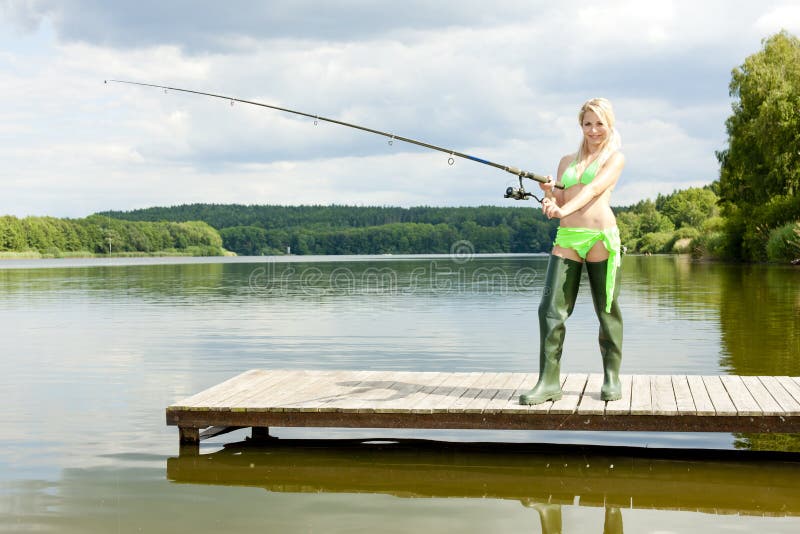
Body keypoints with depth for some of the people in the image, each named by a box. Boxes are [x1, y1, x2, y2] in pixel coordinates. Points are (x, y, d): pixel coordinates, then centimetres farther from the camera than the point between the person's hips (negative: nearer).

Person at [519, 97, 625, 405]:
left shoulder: (615, 157, 7)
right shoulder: (567, 161, 23)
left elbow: (595, 189, -12)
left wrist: (564, 209, -28)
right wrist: (549, 193, -3)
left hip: (600, 237, -4)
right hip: (567, 238, 4)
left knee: (607, 310, 2)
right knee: (551, 309, -7)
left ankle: (612, 378, 14)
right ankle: (549, 382, -6)